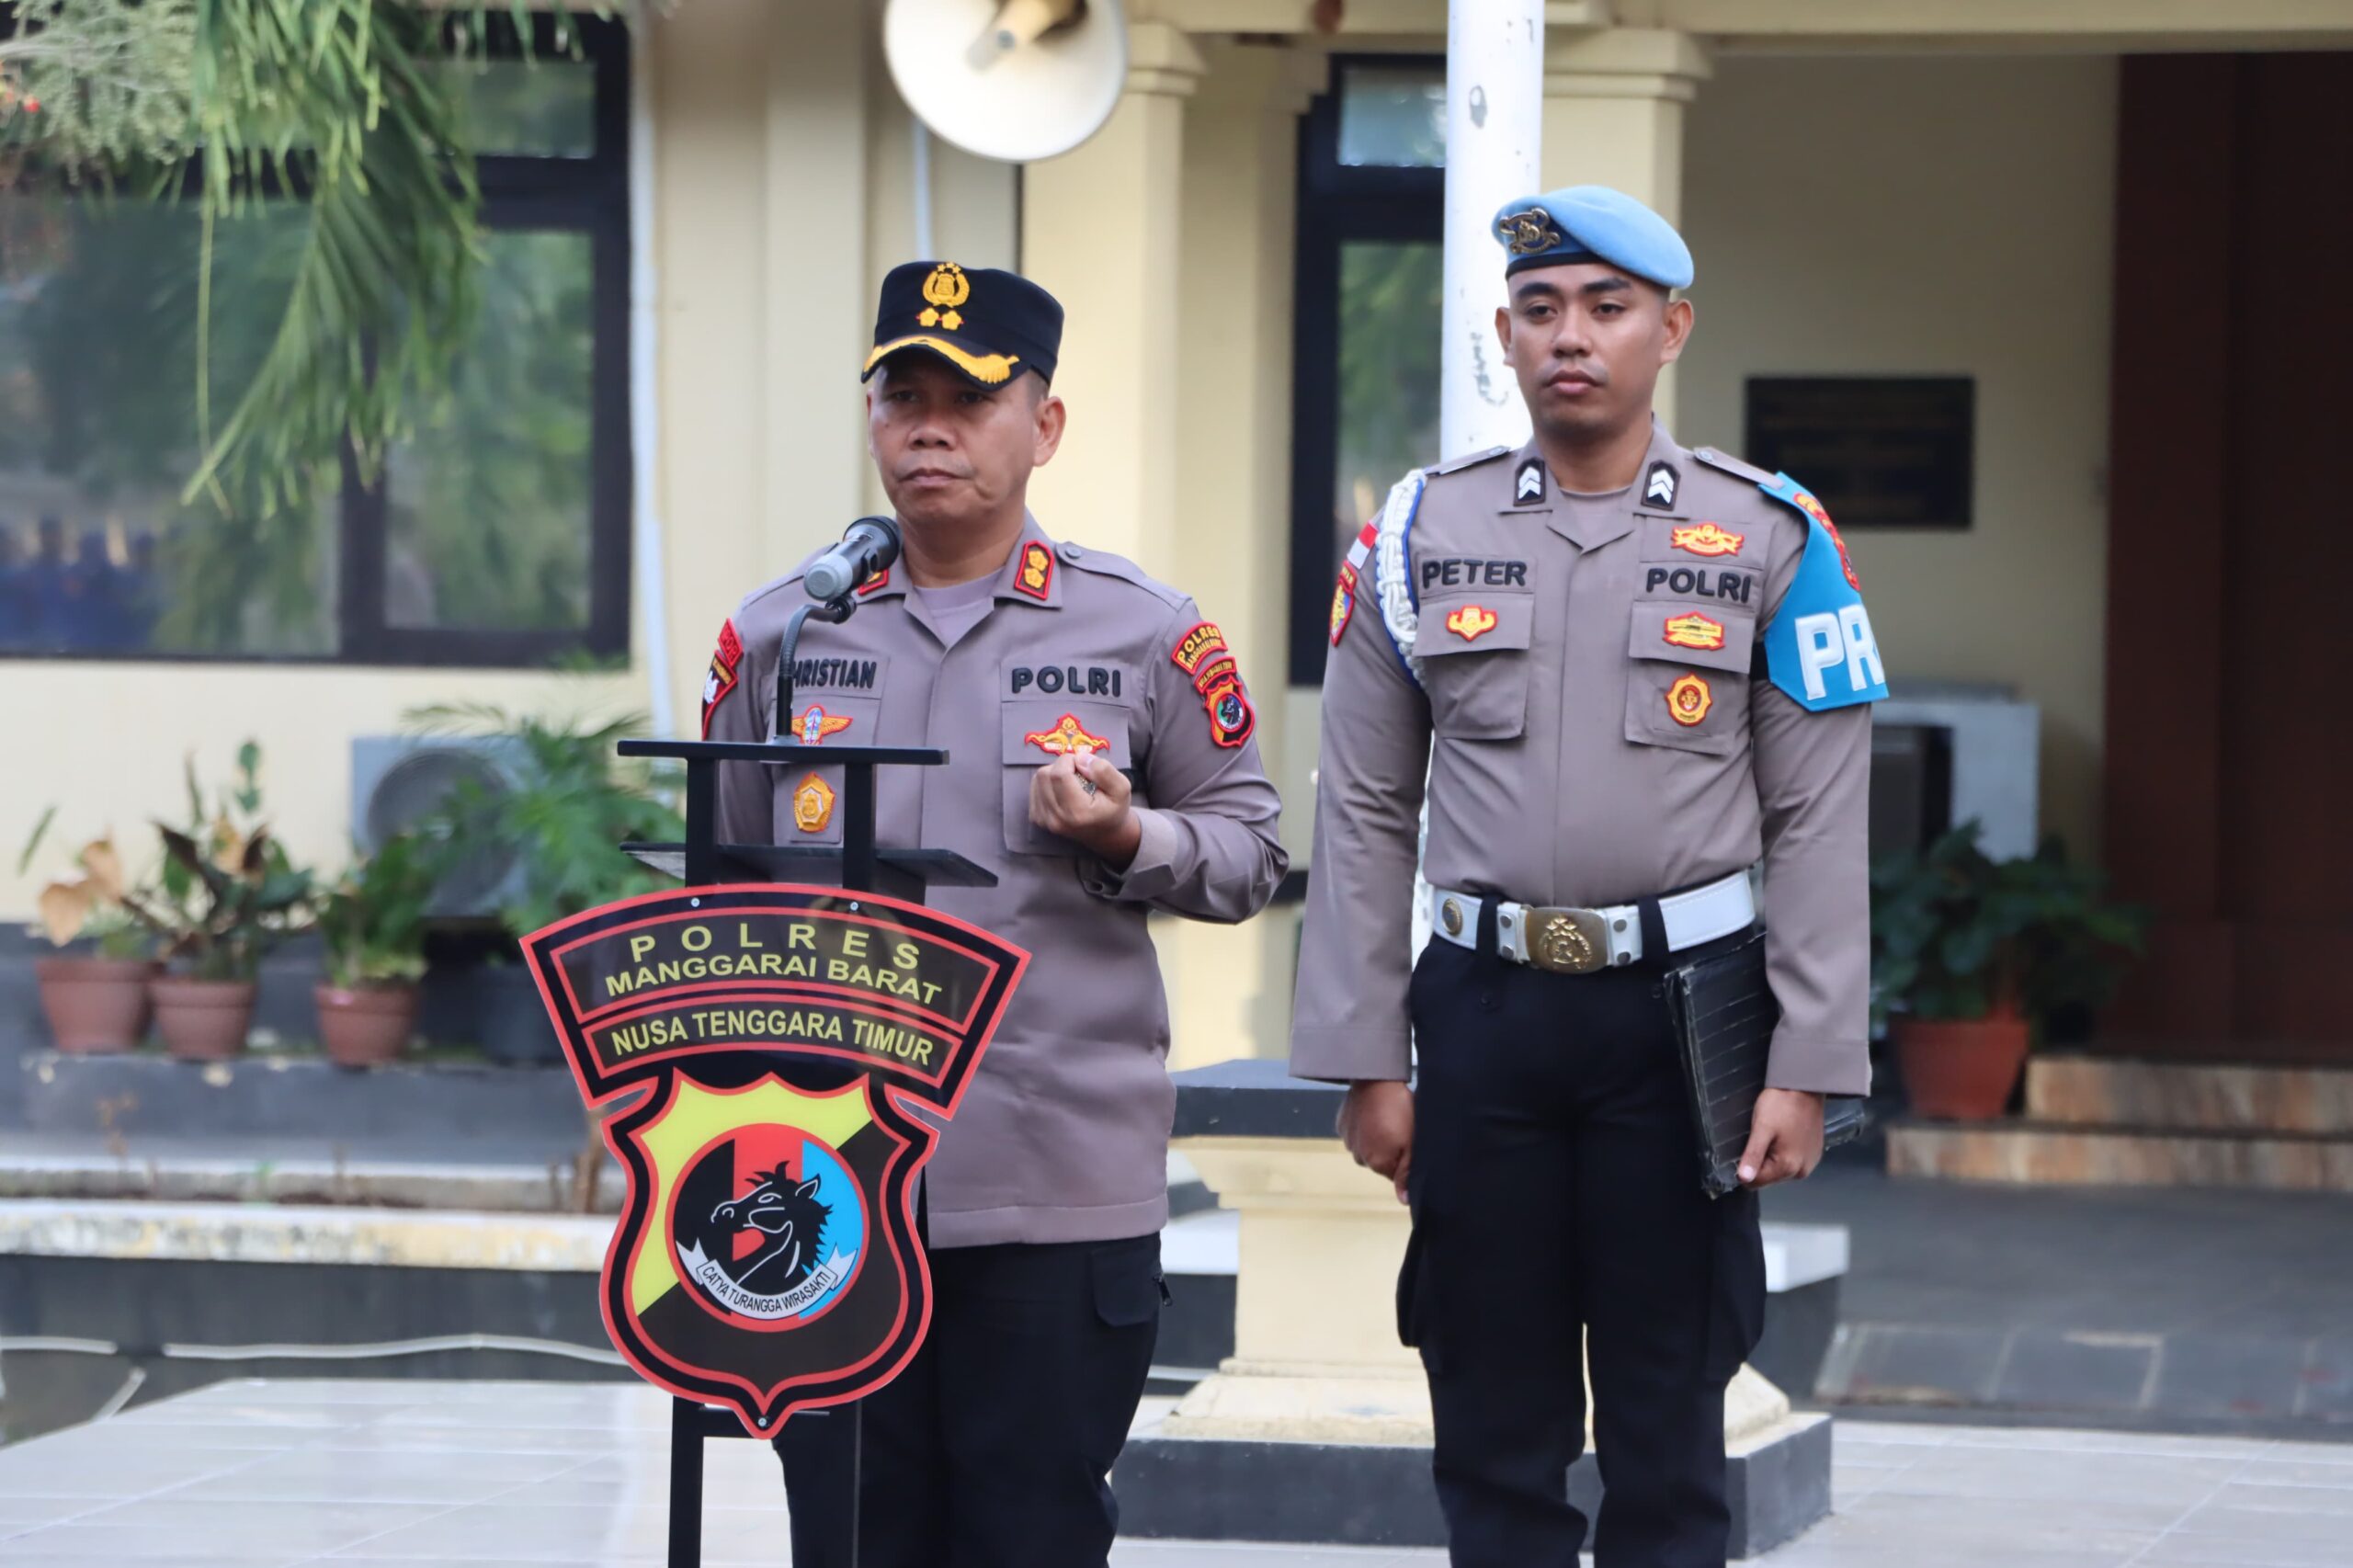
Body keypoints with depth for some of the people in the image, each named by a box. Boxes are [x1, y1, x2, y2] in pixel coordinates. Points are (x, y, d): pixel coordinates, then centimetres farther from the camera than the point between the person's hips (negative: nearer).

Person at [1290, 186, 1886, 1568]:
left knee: (1670, 1417, 3)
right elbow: (1363, 819, 6)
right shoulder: (1422, 535, 5)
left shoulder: (1773, 541, 0)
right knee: (1493, 1420, 7)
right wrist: (1365, 1063, 1)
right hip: (1482, 1004, 2)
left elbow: (1819, 827, -1)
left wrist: (1806, 1073, -8)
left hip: (1681, 1005, -2)